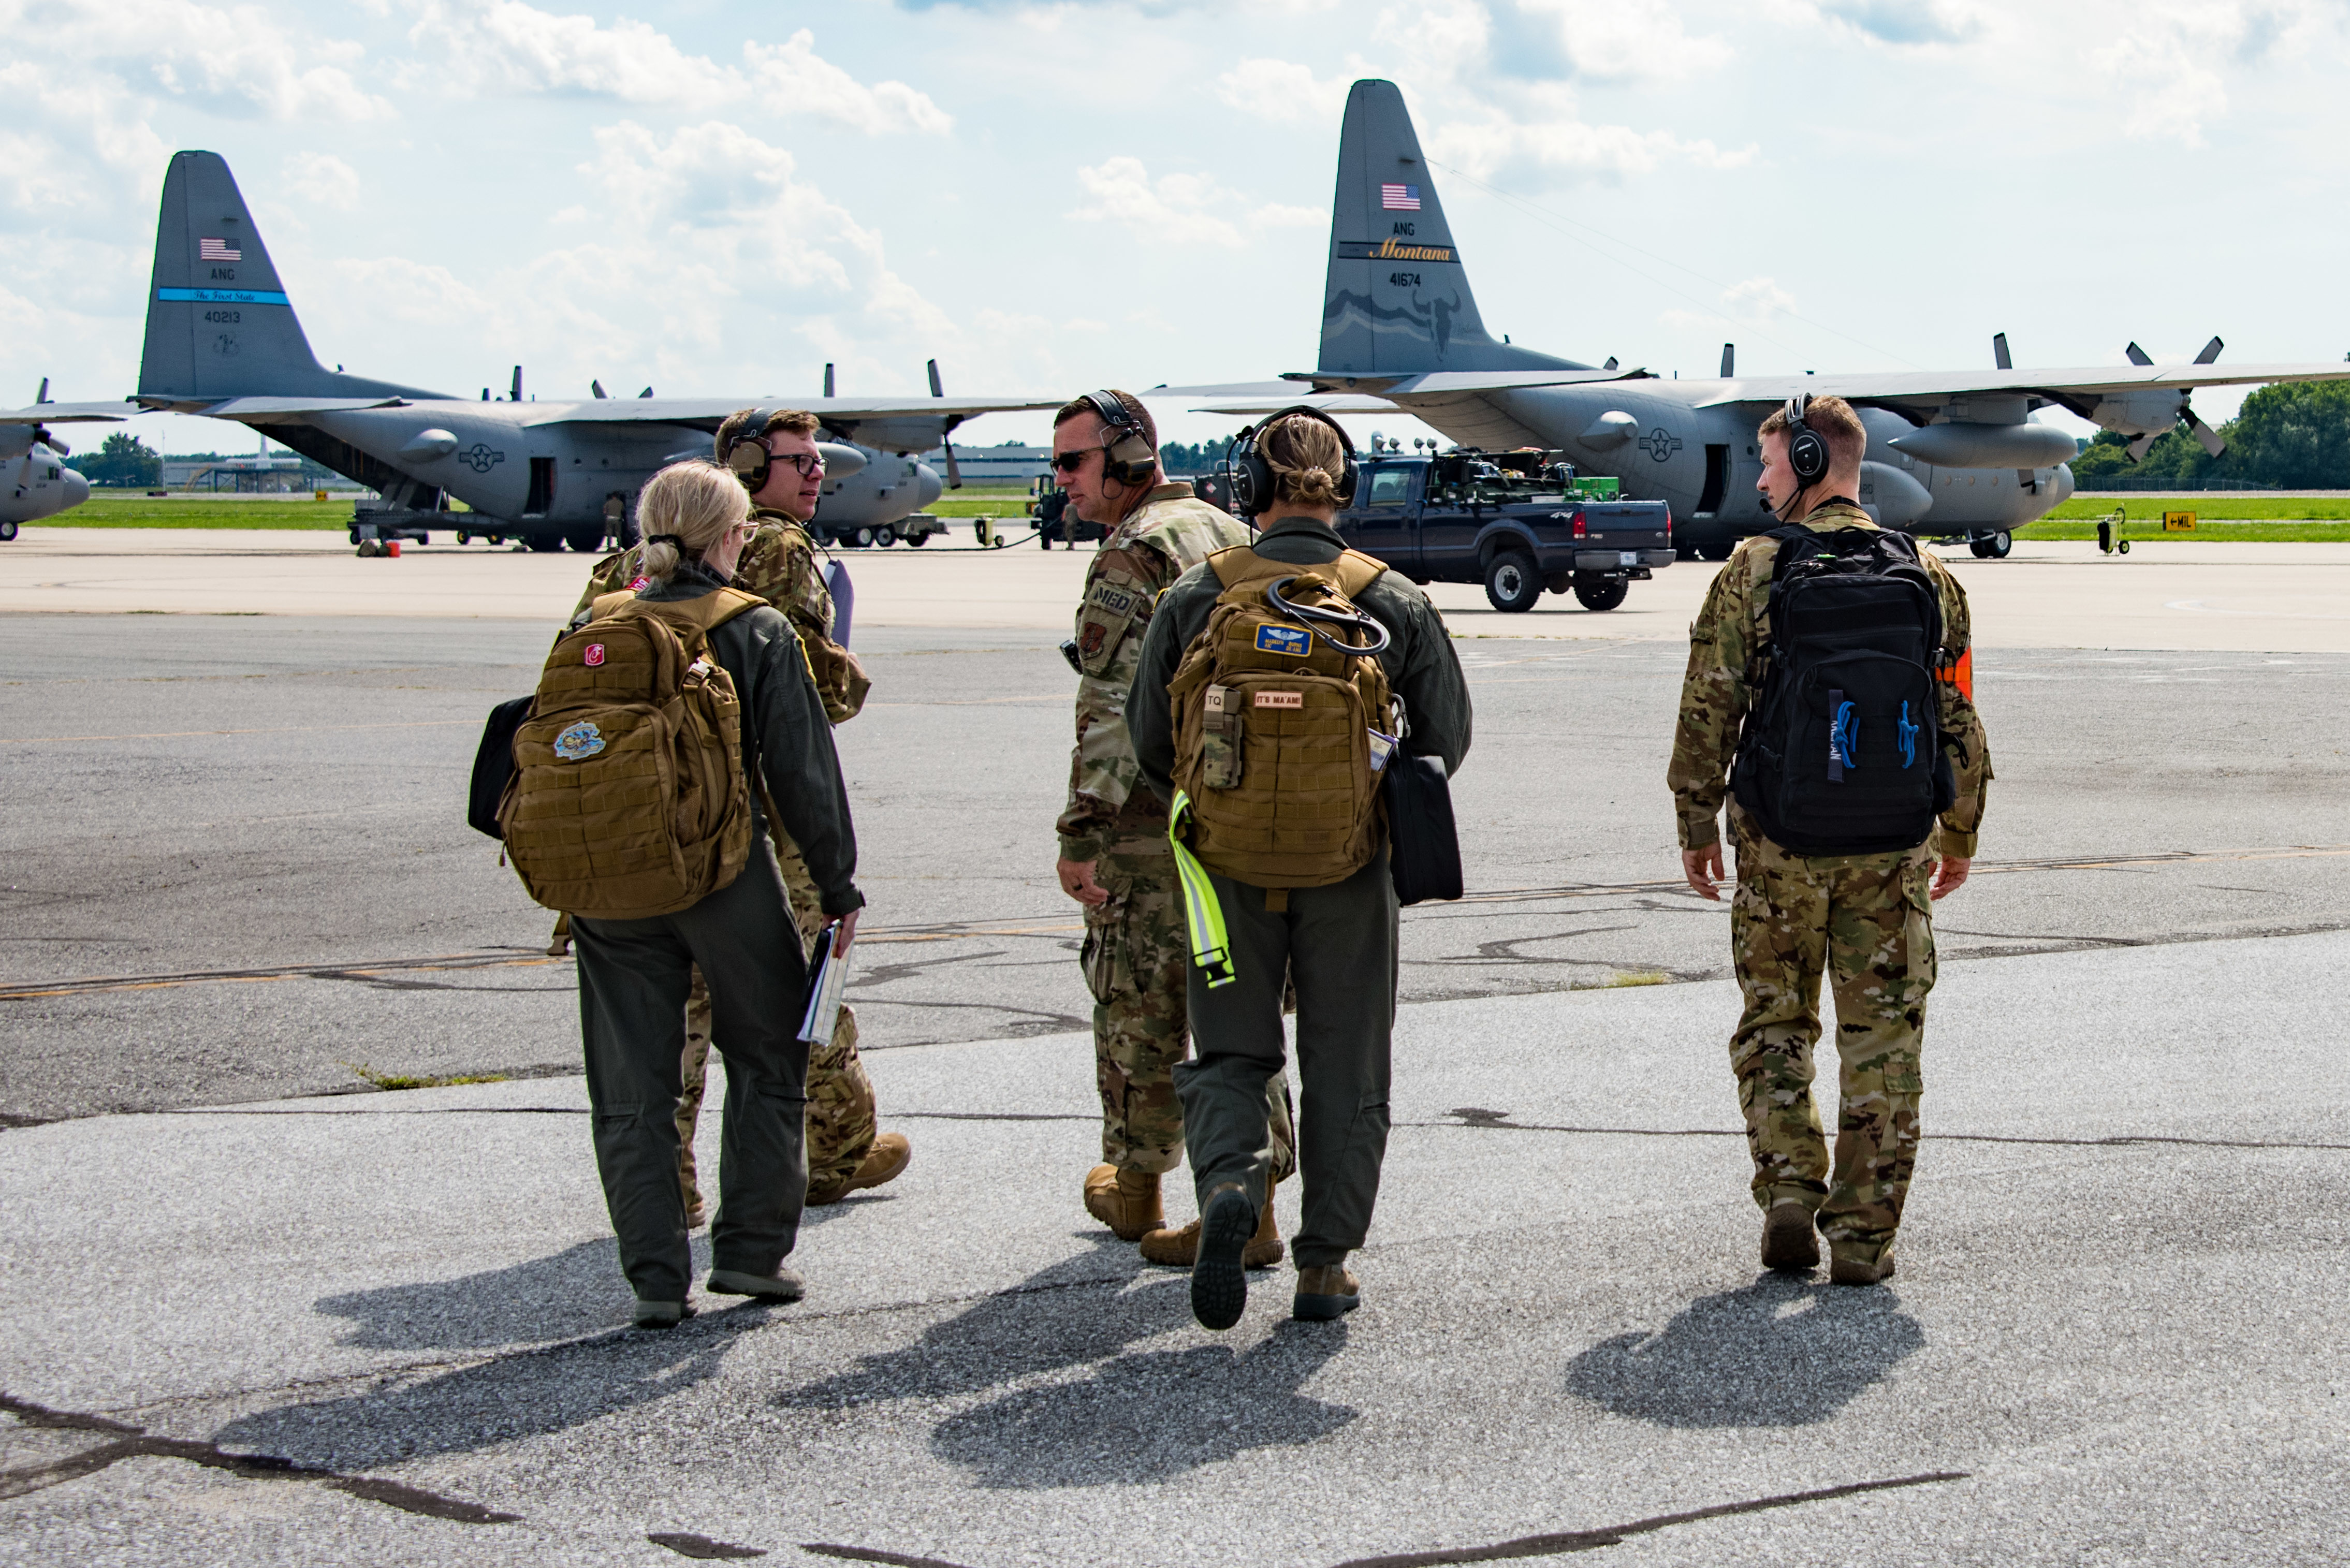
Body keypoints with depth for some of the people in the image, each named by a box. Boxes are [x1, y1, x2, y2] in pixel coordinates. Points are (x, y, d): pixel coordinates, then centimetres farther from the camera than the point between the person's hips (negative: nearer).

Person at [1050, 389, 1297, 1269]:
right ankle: (1249, 1211, 6)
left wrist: (1079, 835, -18)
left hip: (1153, 825, -7)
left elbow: (1111, 713, -19)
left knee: (1139, 1009, 9)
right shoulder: (1233, 537, 13)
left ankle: (1135, 1189, 23)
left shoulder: (1130, 558, -13)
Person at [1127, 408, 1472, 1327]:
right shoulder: (1395, 603, -3)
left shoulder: (1198, 596, -4)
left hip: (1232, 863, 0)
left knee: (1228, 1051, 12)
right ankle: (1325, 1261, 14)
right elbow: (1446, 735, 3)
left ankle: (1228, 1182, -16)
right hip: (1350, 871, 0)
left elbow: (1147, 736, 2)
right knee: (1345, 1067, 12)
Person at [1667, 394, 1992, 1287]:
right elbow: (1958, 719, 7)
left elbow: (1708, 710, -4)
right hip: (1892, 845, 2)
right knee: (1881, 1039, 7)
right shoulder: (1927, 576, 3)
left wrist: (1696, 826, 6)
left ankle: (1789, 1196, 3)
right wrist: (1959, 838, 17)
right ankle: (1863, 1237, 7)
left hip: (1779, 837, -1)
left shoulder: (1753, 570, -5)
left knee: (1774, 1024, 14)